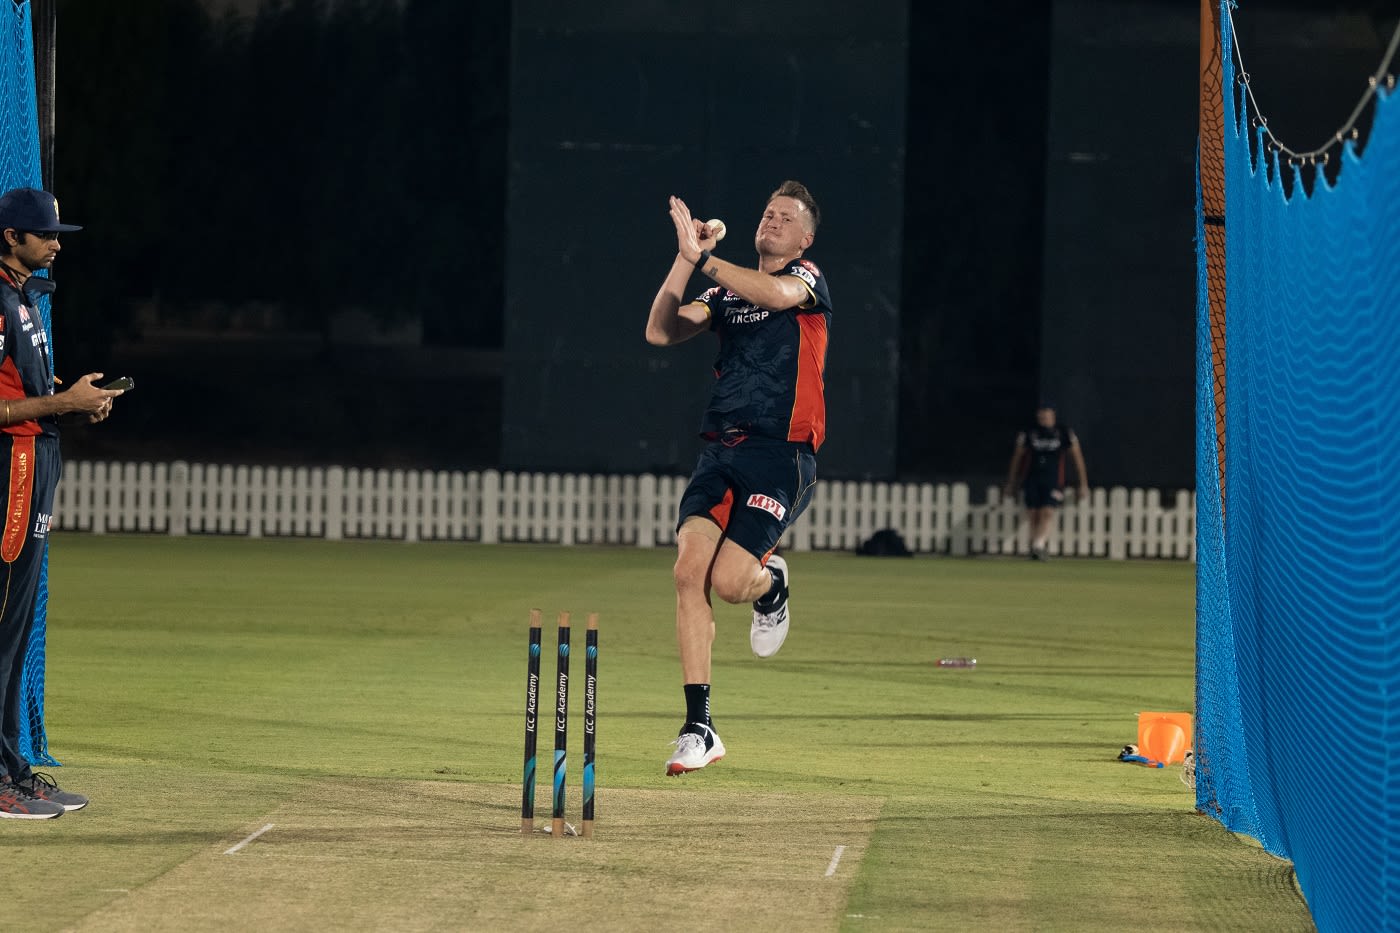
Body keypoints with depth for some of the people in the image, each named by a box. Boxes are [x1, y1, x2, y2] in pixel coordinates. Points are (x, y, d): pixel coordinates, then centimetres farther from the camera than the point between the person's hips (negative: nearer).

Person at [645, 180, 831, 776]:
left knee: (728, 582, -18)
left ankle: (771, 583, 23)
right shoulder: (727, 291, 19)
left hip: (781, 454, -5)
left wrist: (703, 260, -24)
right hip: (720, 451, 5)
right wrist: (685, 258, -2)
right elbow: (660, 331, 6)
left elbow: (778, 293, -23)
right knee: (689, 570, -13)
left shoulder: (808, 279, 2)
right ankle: (698, 728, -9)